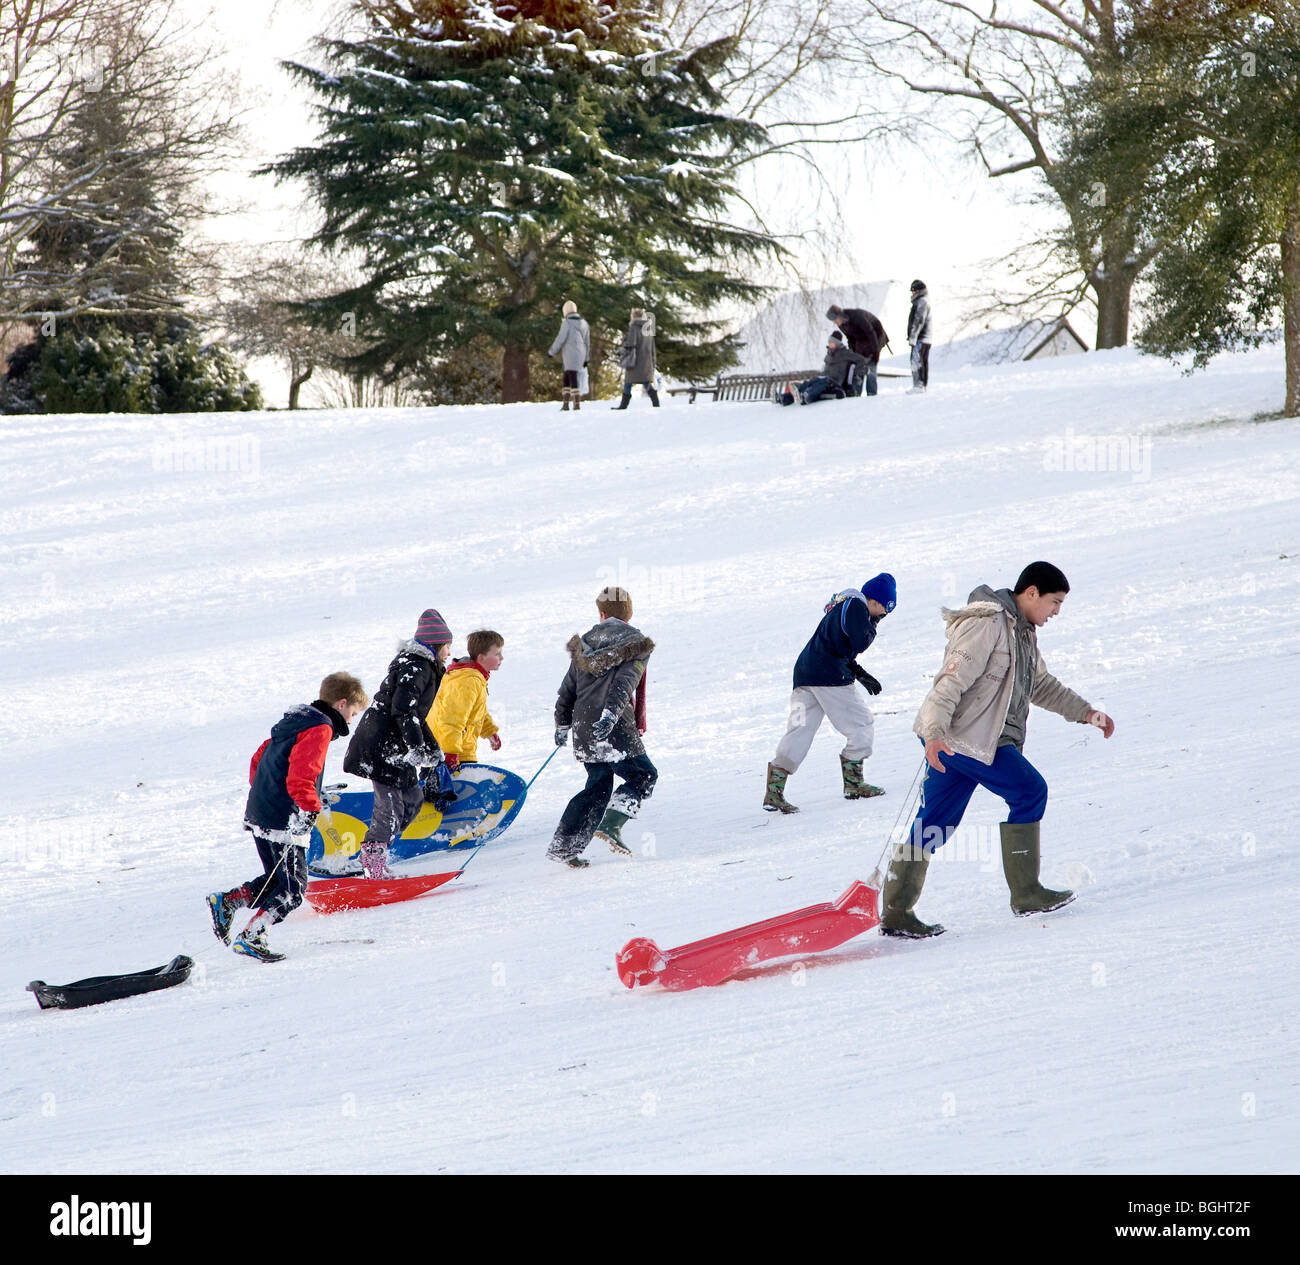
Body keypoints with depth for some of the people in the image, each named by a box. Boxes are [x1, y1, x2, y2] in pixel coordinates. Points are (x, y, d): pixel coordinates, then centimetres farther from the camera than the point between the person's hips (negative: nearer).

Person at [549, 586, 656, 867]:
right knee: (643, 776, 6)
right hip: (615, 730, -6)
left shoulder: (585, 644, 14)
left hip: (583, 729, 6)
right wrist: (610, 714, -29)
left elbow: (567, 689, 17)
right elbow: (624, 683, -18)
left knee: (598, 786, 16)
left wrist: (562, 725, 28)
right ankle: (610, 824, -14)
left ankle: (563, 845, 10)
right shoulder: (636, 644, -1)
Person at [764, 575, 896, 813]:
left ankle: (774, 790, -11)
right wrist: (873, 625, 3)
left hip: (805, 671, 9)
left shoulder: (840, 606, 26)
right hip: (829, 676, -9)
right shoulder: (856, 605, -4)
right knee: (861, 726, 4)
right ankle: (853, 783, 7)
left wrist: (858, 673, 22)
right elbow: (859, 644, -13)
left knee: (801, 729, 0)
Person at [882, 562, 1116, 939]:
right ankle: (1026, 894, 3)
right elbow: (953, 678, -22)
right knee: (1029, 792, -3)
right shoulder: (987, 623, -14)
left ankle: (895, 911, 3)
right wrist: (935, 732, -31)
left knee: (934, 825, 5)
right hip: (965, 737, -10)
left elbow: (1041, 685, 31)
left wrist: (1086, 713, 25)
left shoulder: (1022, 631, 20)